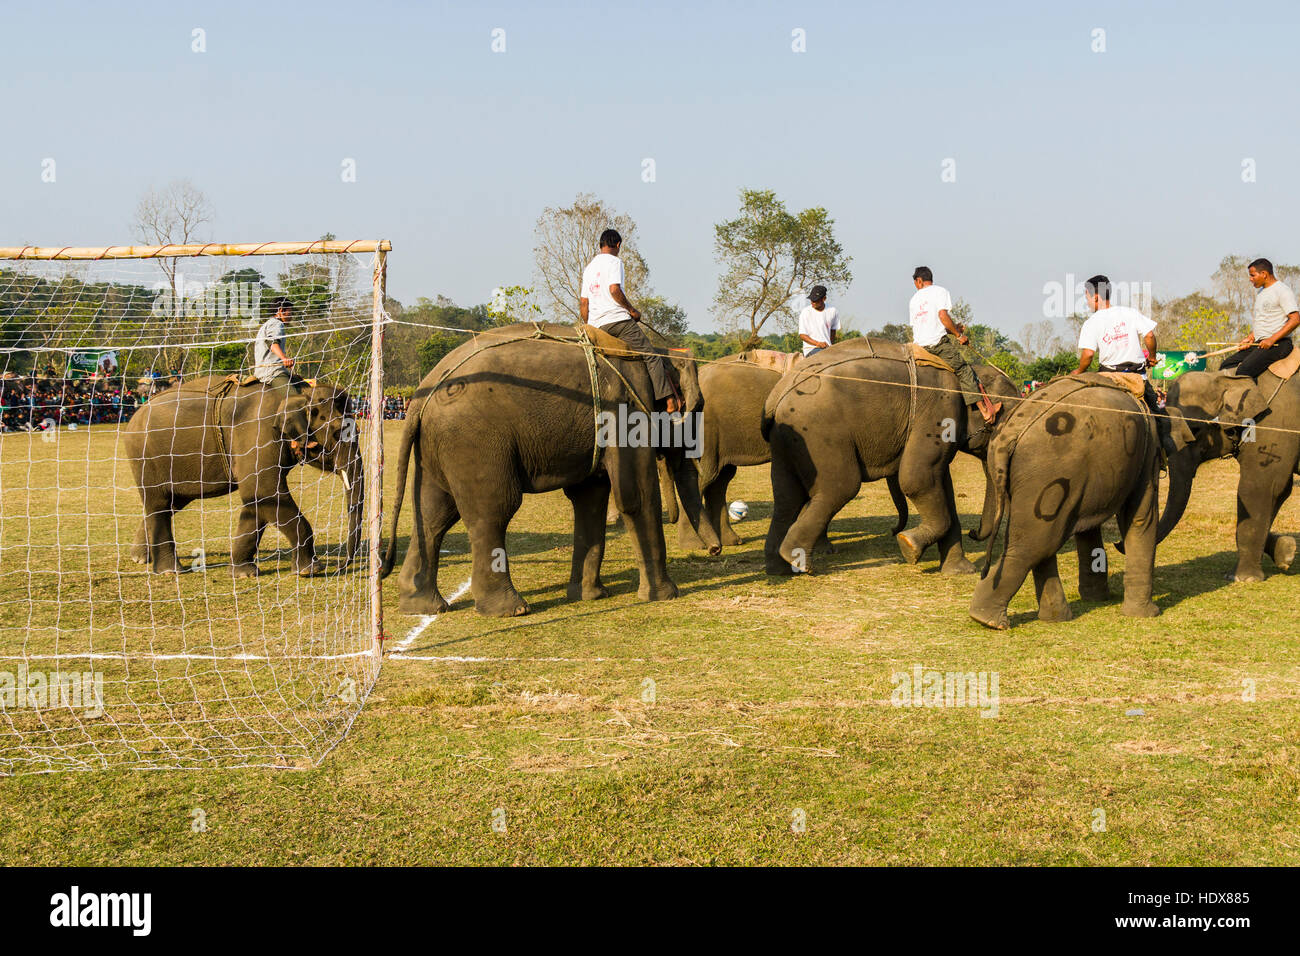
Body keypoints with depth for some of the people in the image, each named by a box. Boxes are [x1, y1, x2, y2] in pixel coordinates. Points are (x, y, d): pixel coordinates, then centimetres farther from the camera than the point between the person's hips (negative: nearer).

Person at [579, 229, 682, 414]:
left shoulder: (589, 267, 23)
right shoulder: (614, 261, 0)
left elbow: (583, 303, 20)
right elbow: (614, 289, -15)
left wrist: (589, 325, 27)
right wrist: (632, 310, -5)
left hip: (595, 324, 8)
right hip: (617, 319, -8)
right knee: (652, 356, -7)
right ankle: (670, 402, -16)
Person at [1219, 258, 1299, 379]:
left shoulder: (1282, 291, -9)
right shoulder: (1260, 293, 20)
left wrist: (1272, 339, -22)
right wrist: (1251, 337, 9)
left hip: (1277, 343, -10)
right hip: (1260, 343, 10)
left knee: (1244, 370, -28)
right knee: (1226, 365, -3)